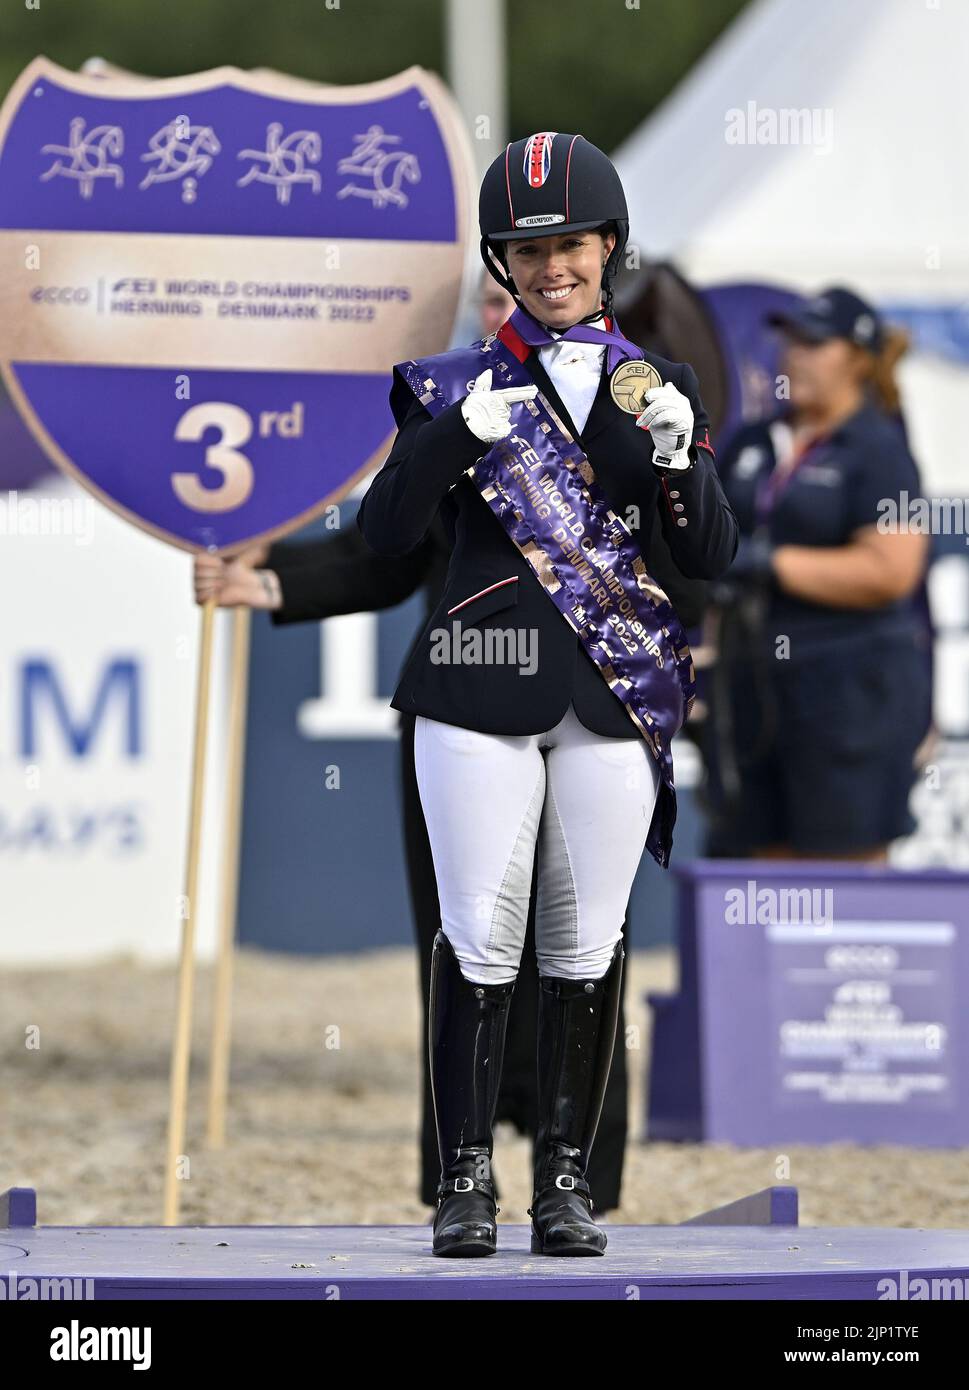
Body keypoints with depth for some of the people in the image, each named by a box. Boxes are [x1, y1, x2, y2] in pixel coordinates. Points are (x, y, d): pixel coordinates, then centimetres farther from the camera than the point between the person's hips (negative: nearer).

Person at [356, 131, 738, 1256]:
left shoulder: (656, 389, 11)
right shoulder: (456, 384, 6)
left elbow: (710, 558, 6)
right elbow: (384, 530, -5)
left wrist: (671, 459, -12)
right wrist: (458, 433, -20)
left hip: (618, 693, 2)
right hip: (482, 690, -2)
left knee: (587, 945, 3)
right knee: (480, 937, -4)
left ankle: (566, 1181, 11)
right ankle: (464, 1178, 3)